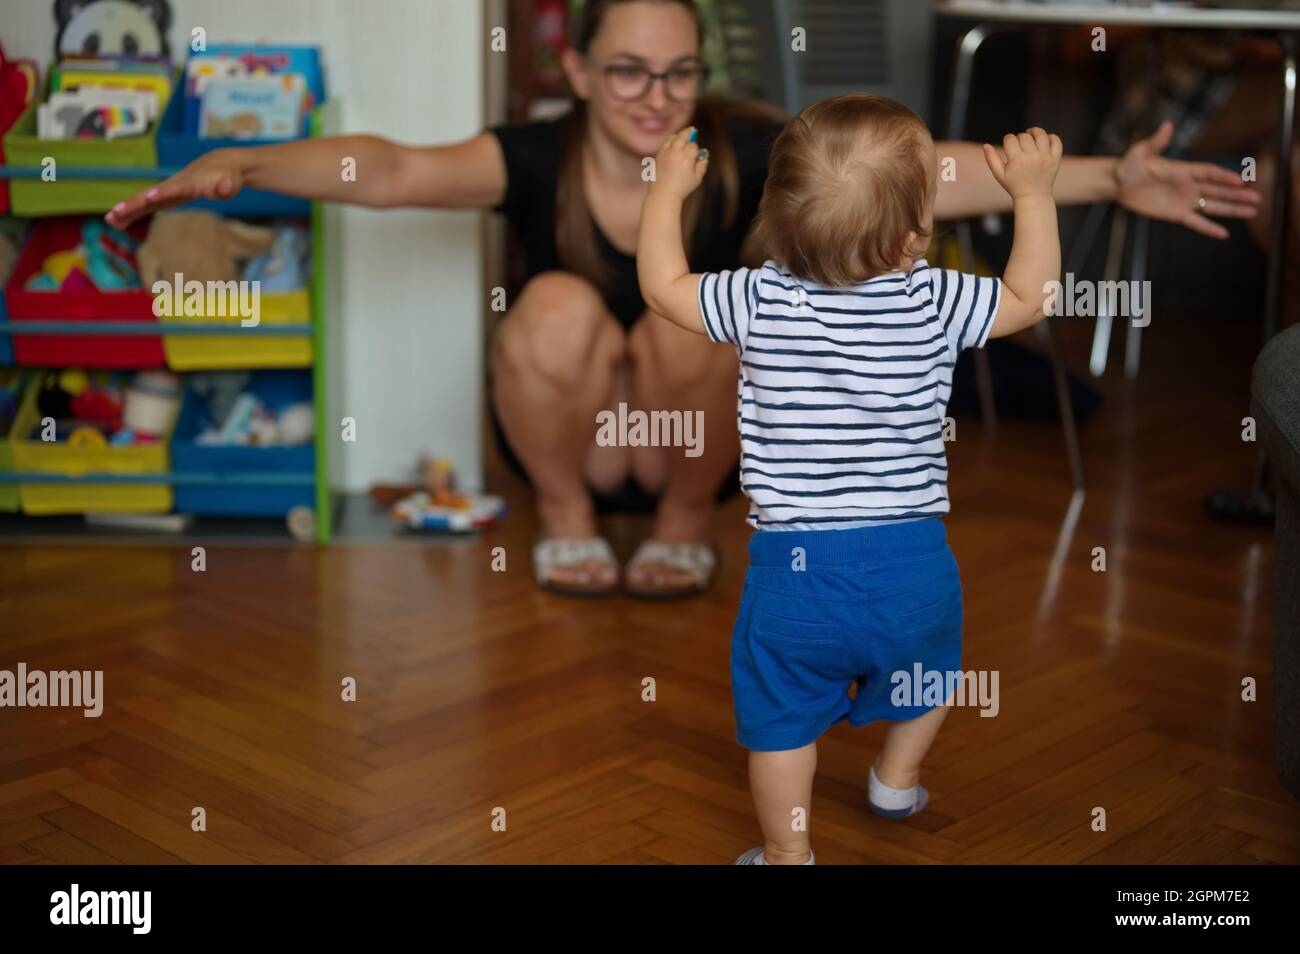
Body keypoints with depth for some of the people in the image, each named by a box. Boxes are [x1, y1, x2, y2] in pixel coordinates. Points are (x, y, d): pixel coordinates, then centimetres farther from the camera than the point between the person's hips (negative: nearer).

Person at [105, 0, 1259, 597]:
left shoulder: (745, 153, -20)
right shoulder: (536, 159, -21)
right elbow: (391, 169, -37)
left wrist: (1109, 177, -38)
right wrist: (246, 164, -54)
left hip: (695, 437, 1)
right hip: (569, 429, 0)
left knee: (689, 322, -30)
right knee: (559, 307, -29)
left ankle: (686, 523, -2)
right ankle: (566, 516, -3)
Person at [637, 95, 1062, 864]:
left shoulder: (760, 300, -9)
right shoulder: (934, 302, -9)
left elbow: (663, 283, 4)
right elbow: (1031, 296, 7)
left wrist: (668, 189, 16)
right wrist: (1034, 193, 15)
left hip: (796, 569, -1)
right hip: (913, 562, 1)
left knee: (782, 715, 17)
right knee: (929, 665, 32)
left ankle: (789, 853, 27)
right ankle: (898, 779, 49)